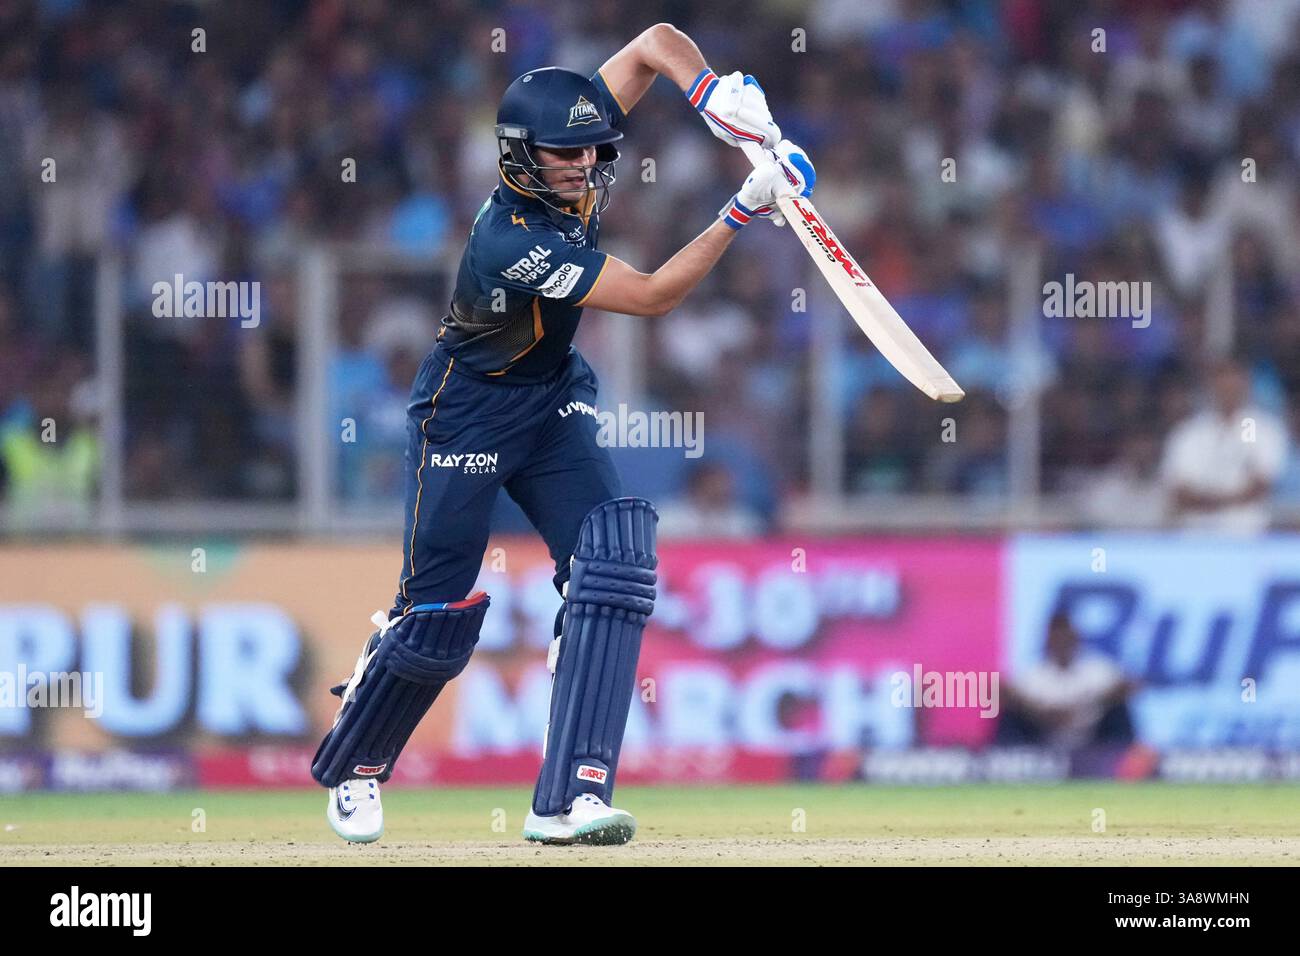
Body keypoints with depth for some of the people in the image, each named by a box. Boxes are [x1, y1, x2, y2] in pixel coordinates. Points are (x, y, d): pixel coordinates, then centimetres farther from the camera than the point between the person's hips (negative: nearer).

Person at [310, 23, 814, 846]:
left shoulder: (576, 155, -14)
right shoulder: (511, 240, -33)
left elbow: (658, 42, -12)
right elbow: (651, 296, -31)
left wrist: (719, 98, -30)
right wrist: (742, 213, -36)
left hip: (555, 402, 6)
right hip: (467, 412, -6)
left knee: (614, 563, -15)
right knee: (439, 617, 0)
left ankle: (569, 799, -19)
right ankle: (352, 767, 30)